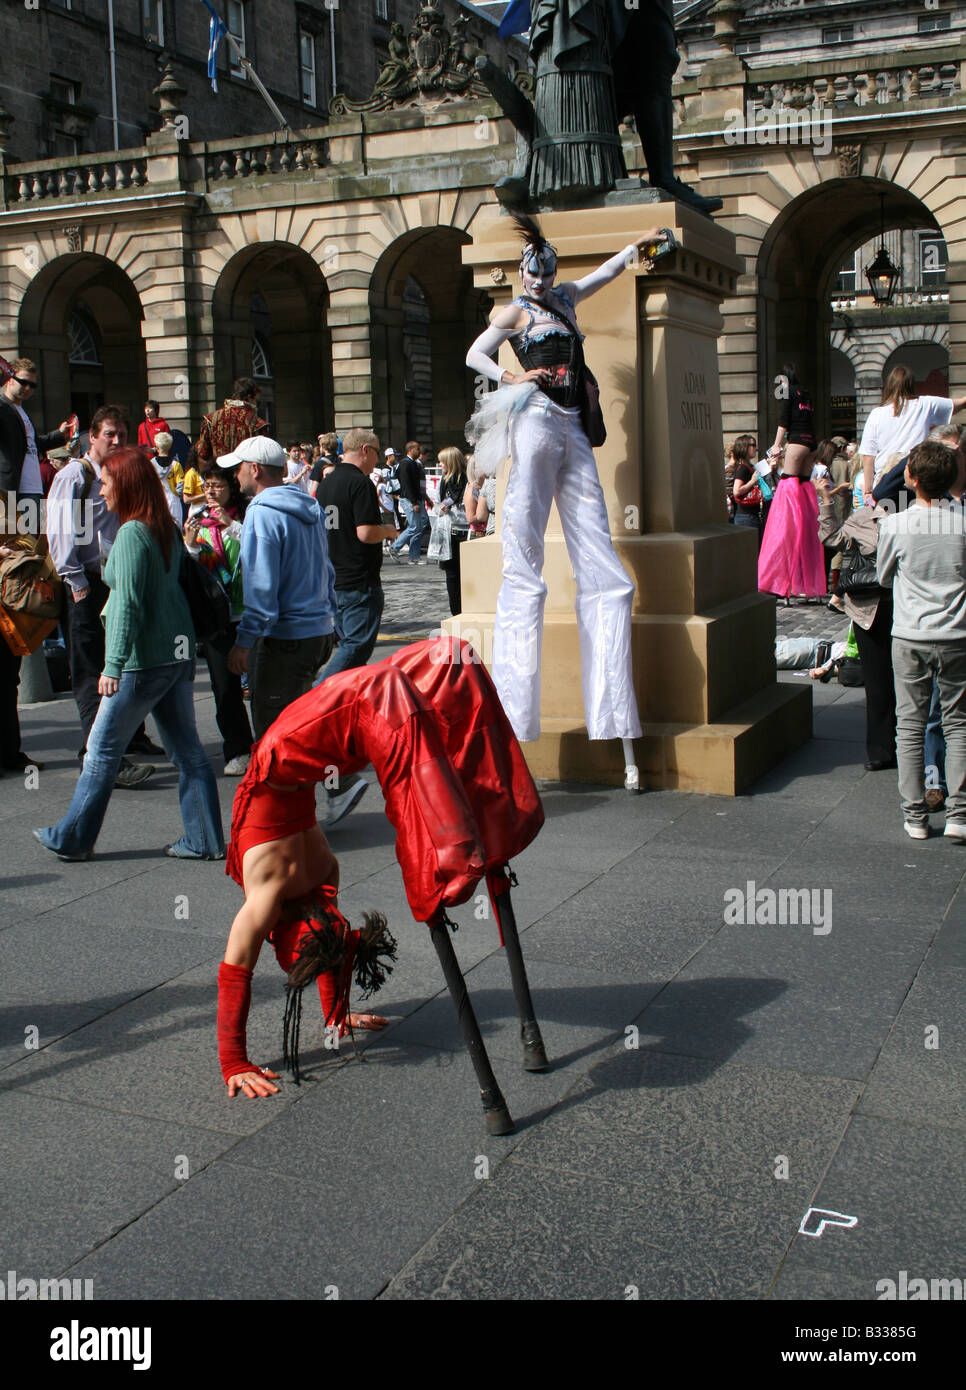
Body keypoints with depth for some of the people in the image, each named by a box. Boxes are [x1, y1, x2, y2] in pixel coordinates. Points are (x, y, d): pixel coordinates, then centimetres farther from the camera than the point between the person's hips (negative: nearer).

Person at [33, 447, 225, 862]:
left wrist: (113, 665, -20)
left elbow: (129, 605, -20)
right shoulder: (168, 529, 9)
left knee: (102, 749, 5)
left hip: (145, 659, -8)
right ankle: (205, 840, 13)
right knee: (187, 750, 10)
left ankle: (72, 839, 17)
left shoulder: (131, 533, -15)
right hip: (179, 653, 8)